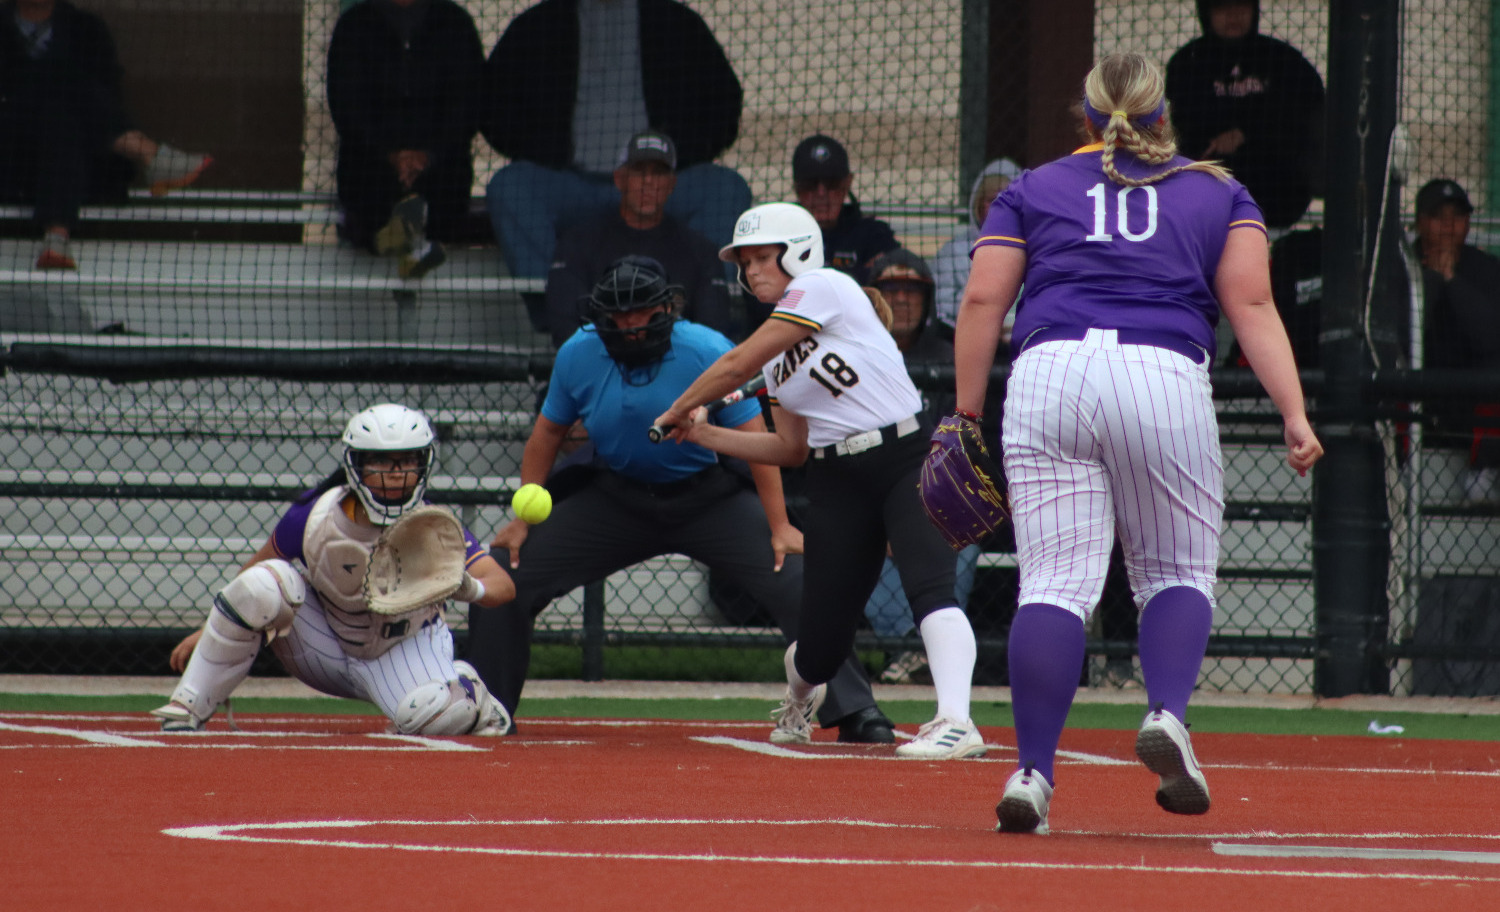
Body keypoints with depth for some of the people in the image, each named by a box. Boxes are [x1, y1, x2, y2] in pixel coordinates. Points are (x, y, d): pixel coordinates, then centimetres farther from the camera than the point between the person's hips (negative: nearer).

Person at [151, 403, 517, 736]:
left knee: (439, 716, -35)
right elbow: (259, 567, -3)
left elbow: (503, 584, -30)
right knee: (261, 584, -28)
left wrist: (470, 589, -54)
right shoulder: (315, 517, -20)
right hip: (324, 645, 1)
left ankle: (472, 702, 7)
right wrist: (205, 632, 1)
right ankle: (186, 710, -17)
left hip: (402, 653, -1)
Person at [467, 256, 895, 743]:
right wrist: (523, 518, 2)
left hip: (708, 499, -2)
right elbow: (548, 432, 4)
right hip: (615, 498, 2)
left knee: (797, 583, -20)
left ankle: (856, 713, -11)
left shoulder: (708, 352, -21)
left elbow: (755, 438, -16)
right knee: (505, 574, -7)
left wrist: (779, 527, -21)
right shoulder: (578, 356, -12)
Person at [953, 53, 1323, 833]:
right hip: (1165, 381, -1)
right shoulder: (1219, 193, 19)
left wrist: (966, 416, 12)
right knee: (1178, 571, 12)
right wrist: (1294, 414, 1)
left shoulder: (1032, 191, 20)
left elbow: (982, 301, 9)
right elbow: (1252, 306, 7)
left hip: (1047, 377, 1)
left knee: (1054, 584, -2)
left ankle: (1032, 770, -12)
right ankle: (1167, 716, -14)